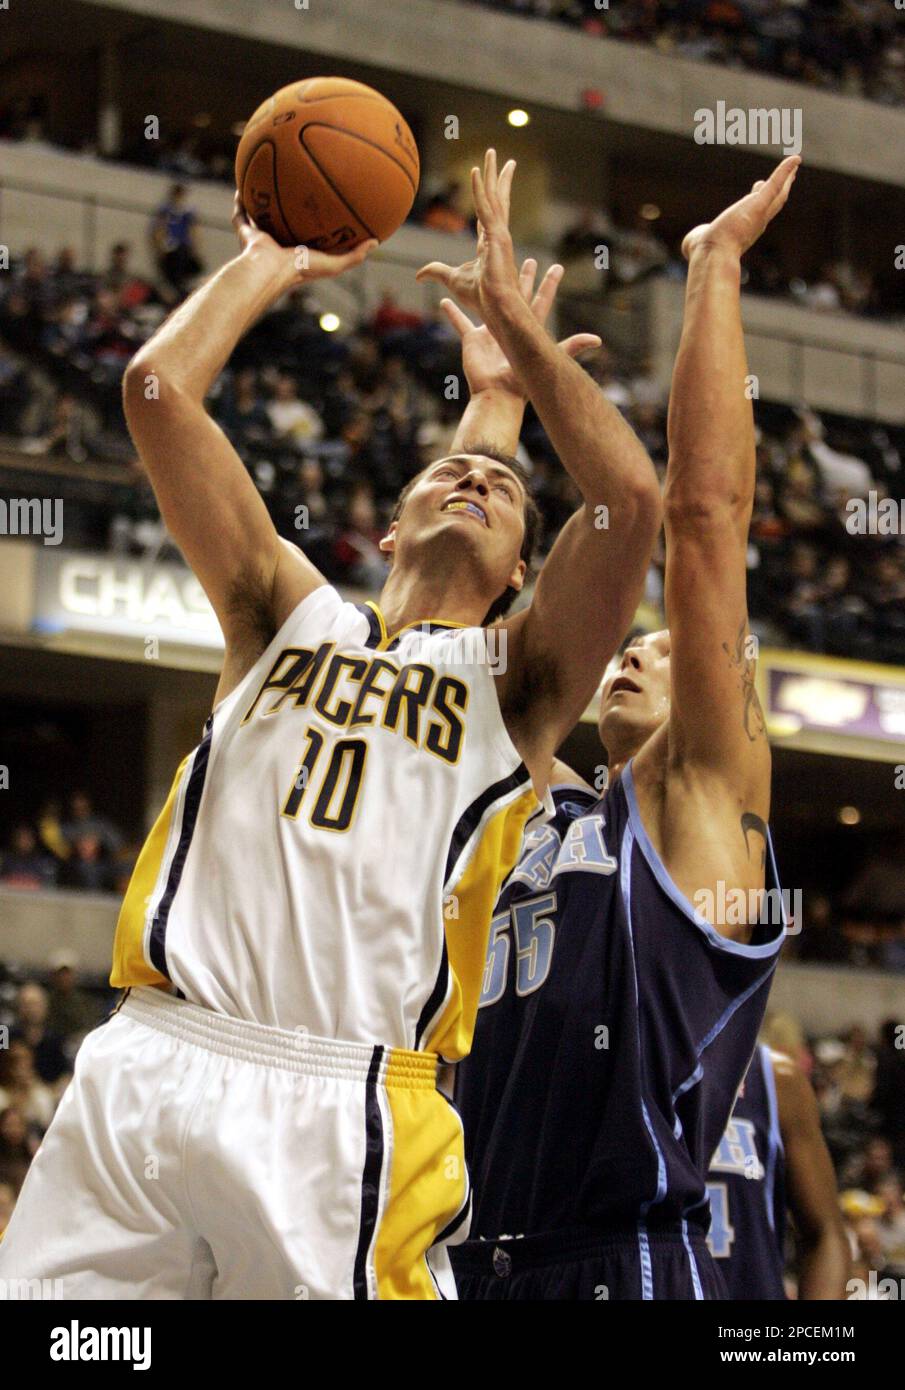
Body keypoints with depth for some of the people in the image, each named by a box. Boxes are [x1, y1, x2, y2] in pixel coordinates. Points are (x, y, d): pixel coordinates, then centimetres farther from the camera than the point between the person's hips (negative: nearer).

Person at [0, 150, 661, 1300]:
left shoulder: (514, 679, 14)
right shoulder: (292, 617, 19)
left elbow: (631, 496, -3)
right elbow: (158, 387, 11)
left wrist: (519, 331, 8)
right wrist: (273, 263, 22)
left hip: (338, 1115, -1)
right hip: (145, 1066, 2)